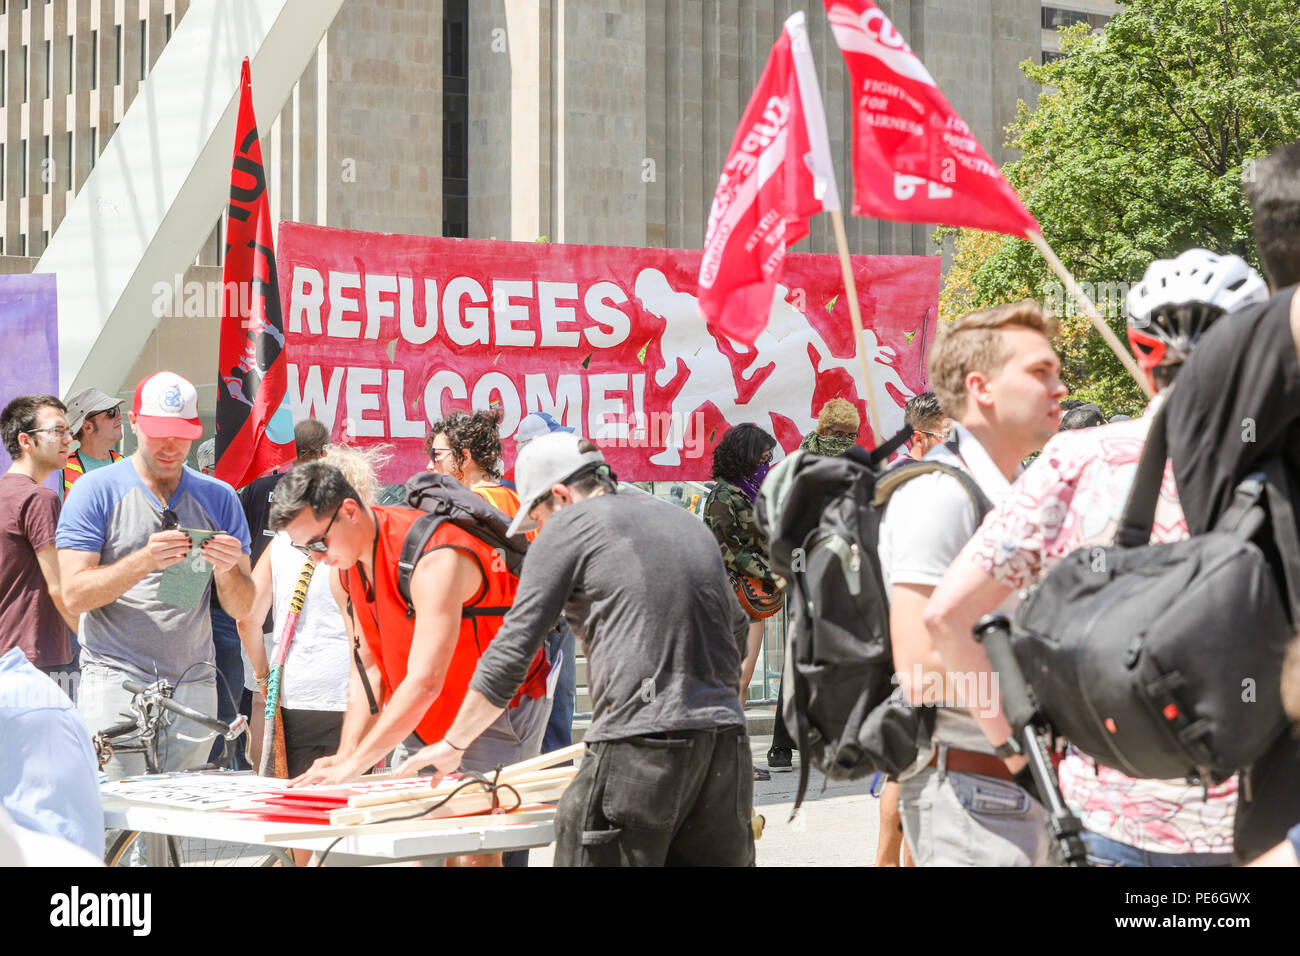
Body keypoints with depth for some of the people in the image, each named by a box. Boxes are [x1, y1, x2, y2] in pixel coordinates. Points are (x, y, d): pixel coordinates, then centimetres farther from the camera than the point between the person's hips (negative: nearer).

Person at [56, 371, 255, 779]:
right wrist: (145, 561, -20)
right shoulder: (97, 490, 2)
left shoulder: (218, 498, 11)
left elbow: (242, 607, 11)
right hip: (115, 681, -3)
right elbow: (75, 595, -6)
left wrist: (227, 570, -12)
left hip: (193, 685, 3)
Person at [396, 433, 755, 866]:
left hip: (640, 744, -7)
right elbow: (737, 627, 32)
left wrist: (453, 744, 12)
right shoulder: (685, 522, 23)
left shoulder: (568, 525, 4)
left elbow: (511, 651, 3)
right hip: (726, 740, 7)